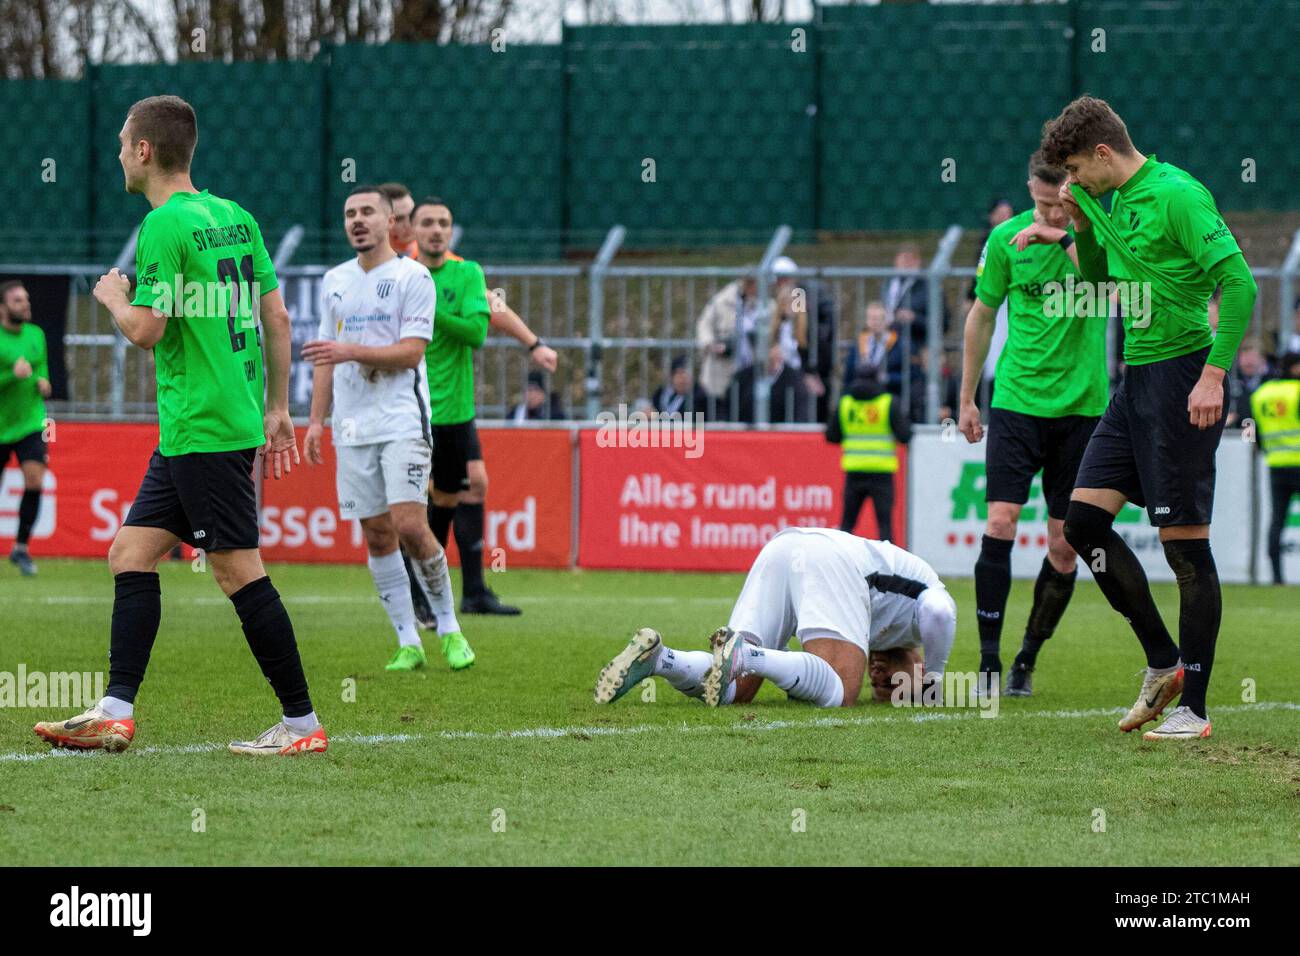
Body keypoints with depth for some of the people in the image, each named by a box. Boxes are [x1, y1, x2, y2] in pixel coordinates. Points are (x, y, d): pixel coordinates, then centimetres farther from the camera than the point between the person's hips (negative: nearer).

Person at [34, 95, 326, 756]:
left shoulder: (165, 225, -13)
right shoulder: (235, 217, 13)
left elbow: (145, 331, -18)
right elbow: (277, 318, 15)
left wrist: (114, 297, 3)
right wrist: (277, 408, 21)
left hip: (203, 431, -9)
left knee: (238, 569, -5)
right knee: (130, 553, 10)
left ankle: (302, 724, -2)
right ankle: (116, 713, 8)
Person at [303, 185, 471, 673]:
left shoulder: (412, 277, -3)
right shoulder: (334, 281, 14)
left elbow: (411, 352, -11)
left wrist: (351, 351, -20)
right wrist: (316, 420, 12)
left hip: (403, 422, -5)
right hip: (352, 427, 5)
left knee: (409, 525, -15)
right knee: (377, 536, 2)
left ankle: (449, 628, 0)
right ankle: (408, 643, 6)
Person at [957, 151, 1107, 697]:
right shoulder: (1006, 238, 0)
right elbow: (982, 314, 12)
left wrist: (1063, 238, -33)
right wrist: (967, 398, 15)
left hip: (1080, 407, 0)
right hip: (1016, 401, 0)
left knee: (1065, 547, 2)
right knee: (1000, 525, -13)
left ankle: (1028, 660, 18)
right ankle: (989, 662, -8)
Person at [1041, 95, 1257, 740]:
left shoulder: (1177, 196, -13)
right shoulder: (1114, 201, 14)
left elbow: (1238, 281, -19)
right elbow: (1100, 287, 27)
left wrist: (1214, 374, -24)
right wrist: (1083, 228, 9)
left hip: (1181, 377, -9)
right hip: (1135, 377, 9)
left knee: (1185, 541, -5)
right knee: (1084, 520, 6)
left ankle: (1193, 707, 0)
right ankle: (1163, 662, 16)